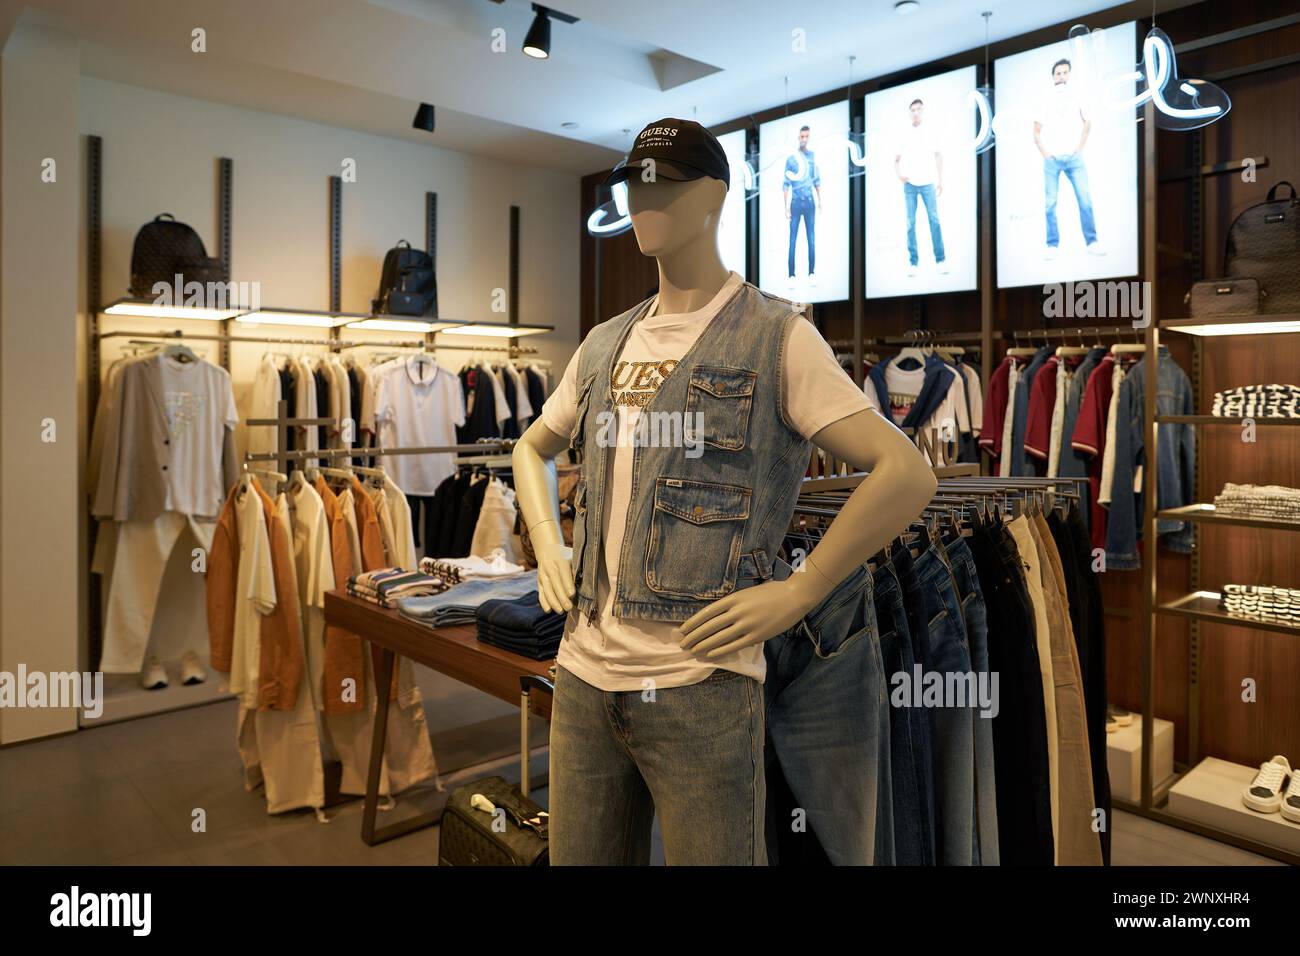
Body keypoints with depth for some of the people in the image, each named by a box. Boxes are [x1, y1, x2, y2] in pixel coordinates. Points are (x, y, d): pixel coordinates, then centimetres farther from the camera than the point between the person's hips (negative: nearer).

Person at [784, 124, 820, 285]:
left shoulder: (813, 156, 8)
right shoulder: (791, 158, 0)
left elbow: (817, 180, 13)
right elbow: (786, 184, -1)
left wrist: (820, 201, 8)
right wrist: (786, 206, -6)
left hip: (810, 202, 2)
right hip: (796, 202, -2)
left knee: (812, 239, 0)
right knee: (793, 240, -4)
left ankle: (811, 273, 4)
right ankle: (792, 275, -4)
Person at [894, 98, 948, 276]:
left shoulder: (930, 131, 6)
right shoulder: (905, 134, 7)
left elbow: (938, 156, 8)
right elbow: (896, 159, 12)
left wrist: (941, 180, 1)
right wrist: (899, 174, -7)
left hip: (928, 183, 0)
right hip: (910, 184, 0)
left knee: (934, 220, -4)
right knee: (911, 222, -1)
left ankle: (940, 259, -1)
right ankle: (913, 262, 0)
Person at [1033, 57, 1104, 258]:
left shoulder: (1076, 97, 11)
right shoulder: (1046, 101, 8)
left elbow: (1087, 122, 19)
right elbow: (1037, 131, 8)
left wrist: (1080, 147, 7)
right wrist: (1044, 152, -3)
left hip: (1074, 157, 1)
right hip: (1052, 159, -1)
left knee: (1085, 199, -8)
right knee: (1050, 203, -3)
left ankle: (1091, 243, -5)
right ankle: (1052, 246, 1)